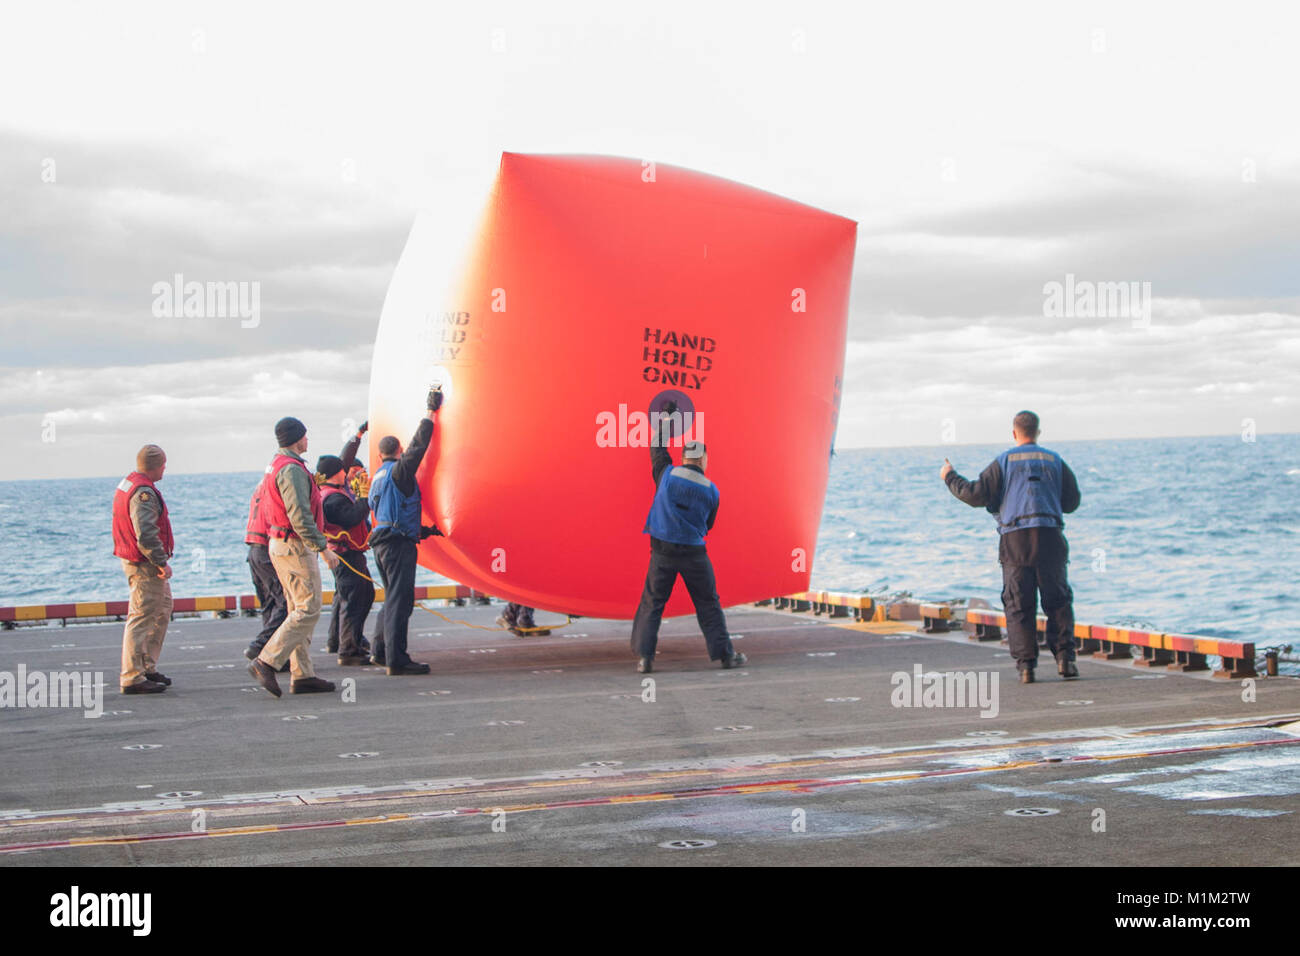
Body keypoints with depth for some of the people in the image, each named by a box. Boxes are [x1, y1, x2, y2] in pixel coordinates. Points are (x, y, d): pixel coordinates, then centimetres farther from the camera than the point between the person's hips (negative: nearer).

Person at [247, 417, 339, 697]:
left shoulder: (275, 466, 16)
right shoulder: (292, 469, -16)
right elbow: (299, 516, -23)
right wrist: (322, 547, -21)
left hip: (279, 545, 11)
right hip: (295, 546, -11)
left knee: (299, 610, 11)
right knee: (308, 610, -10)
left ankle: (302, 675, 11)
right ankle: (266, 662, -15)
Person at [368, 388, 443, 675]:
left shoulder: (377, 477, 20)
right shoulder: (399, 470, -6)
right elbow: (418, 445, -10)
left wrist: (423, 530, 28)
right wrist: (431, 411, -1)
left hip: (383, 541, 9)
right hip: (399, 543, -9)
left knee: (393, 598, 20)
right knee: (400, 599, -11)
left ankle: (381, 651, 24)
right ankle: (396, 660, -15)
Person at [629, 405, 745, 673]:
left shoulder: (666, 475, -3)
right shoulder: (711, 490, -2)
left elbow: (657, 448, 15)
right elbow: (708, 524, 9)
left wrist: (667, 419, 28)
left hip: (662, 551, 1)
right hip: (694, 553, -1)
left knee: (652, 603, 6)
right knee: (709, 604, 8)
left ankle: (645, 656, -1)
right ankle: (726, 653, 11)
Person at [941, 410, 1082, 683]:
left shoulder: (1004, 461, 6)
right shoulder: (1055, 461, 12)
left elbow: (977, 495, 1)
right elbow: (1072, 502, 14)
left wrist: (950, 478, 16)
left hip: (1014, 538, -1)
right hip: (1048, 536, 1)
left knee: (1018, 605, 2)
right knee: (1058, 601, 6)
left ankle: (1026, 665, -4)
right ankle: (1064, 658, -4)